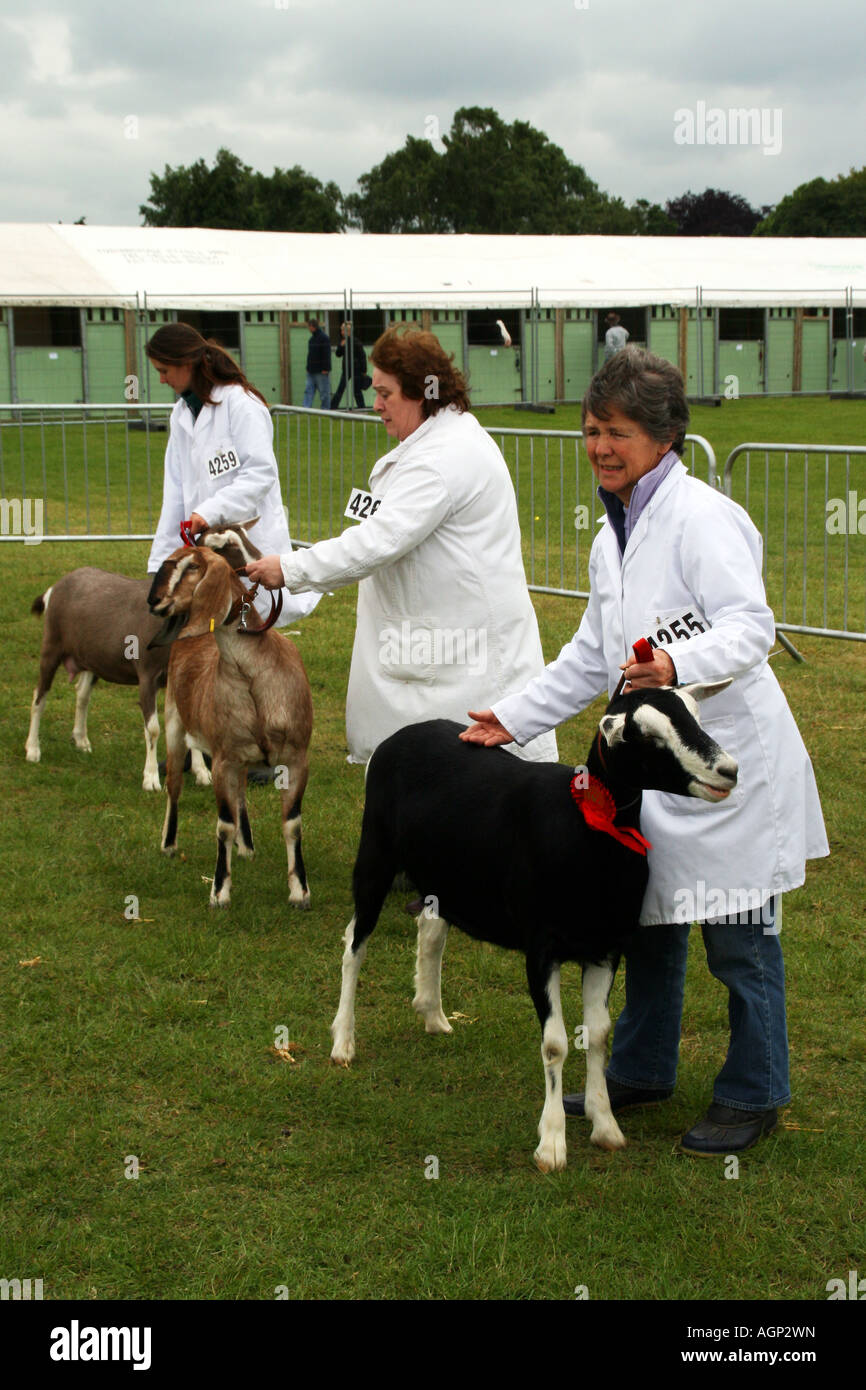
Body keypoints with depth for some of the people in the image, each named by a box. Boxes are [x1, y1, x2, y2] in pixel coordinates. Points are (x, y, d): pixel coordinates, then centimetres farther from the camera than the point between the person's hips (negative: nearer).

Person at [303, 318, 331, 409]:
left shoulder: (324, 338, -11)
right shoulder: (312, 338, 15)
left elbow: (326, 354, -16)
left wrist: (325, 369, -20)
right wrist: (308, 368, 16)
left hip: (321, 371, -8)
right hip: (311, 371, 8)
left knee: (324, 391, -1)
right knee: (308, 390, 0)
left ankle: (325, 409, 4)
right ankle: (306, 408, -4)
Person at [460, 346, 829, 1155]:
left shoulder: (702, 517, -15)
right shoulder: (612, 537, 13)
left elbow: (750, 626, -25)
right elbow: (591, 656, 23)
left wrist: (677, 664, -42)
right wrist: (514, 718, 20)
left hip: (728, 761, -9)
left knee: (738, 936, 1)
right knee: (649, 920, 19)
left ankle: (753, 1095, 17)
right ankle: (641, 1068, 35)